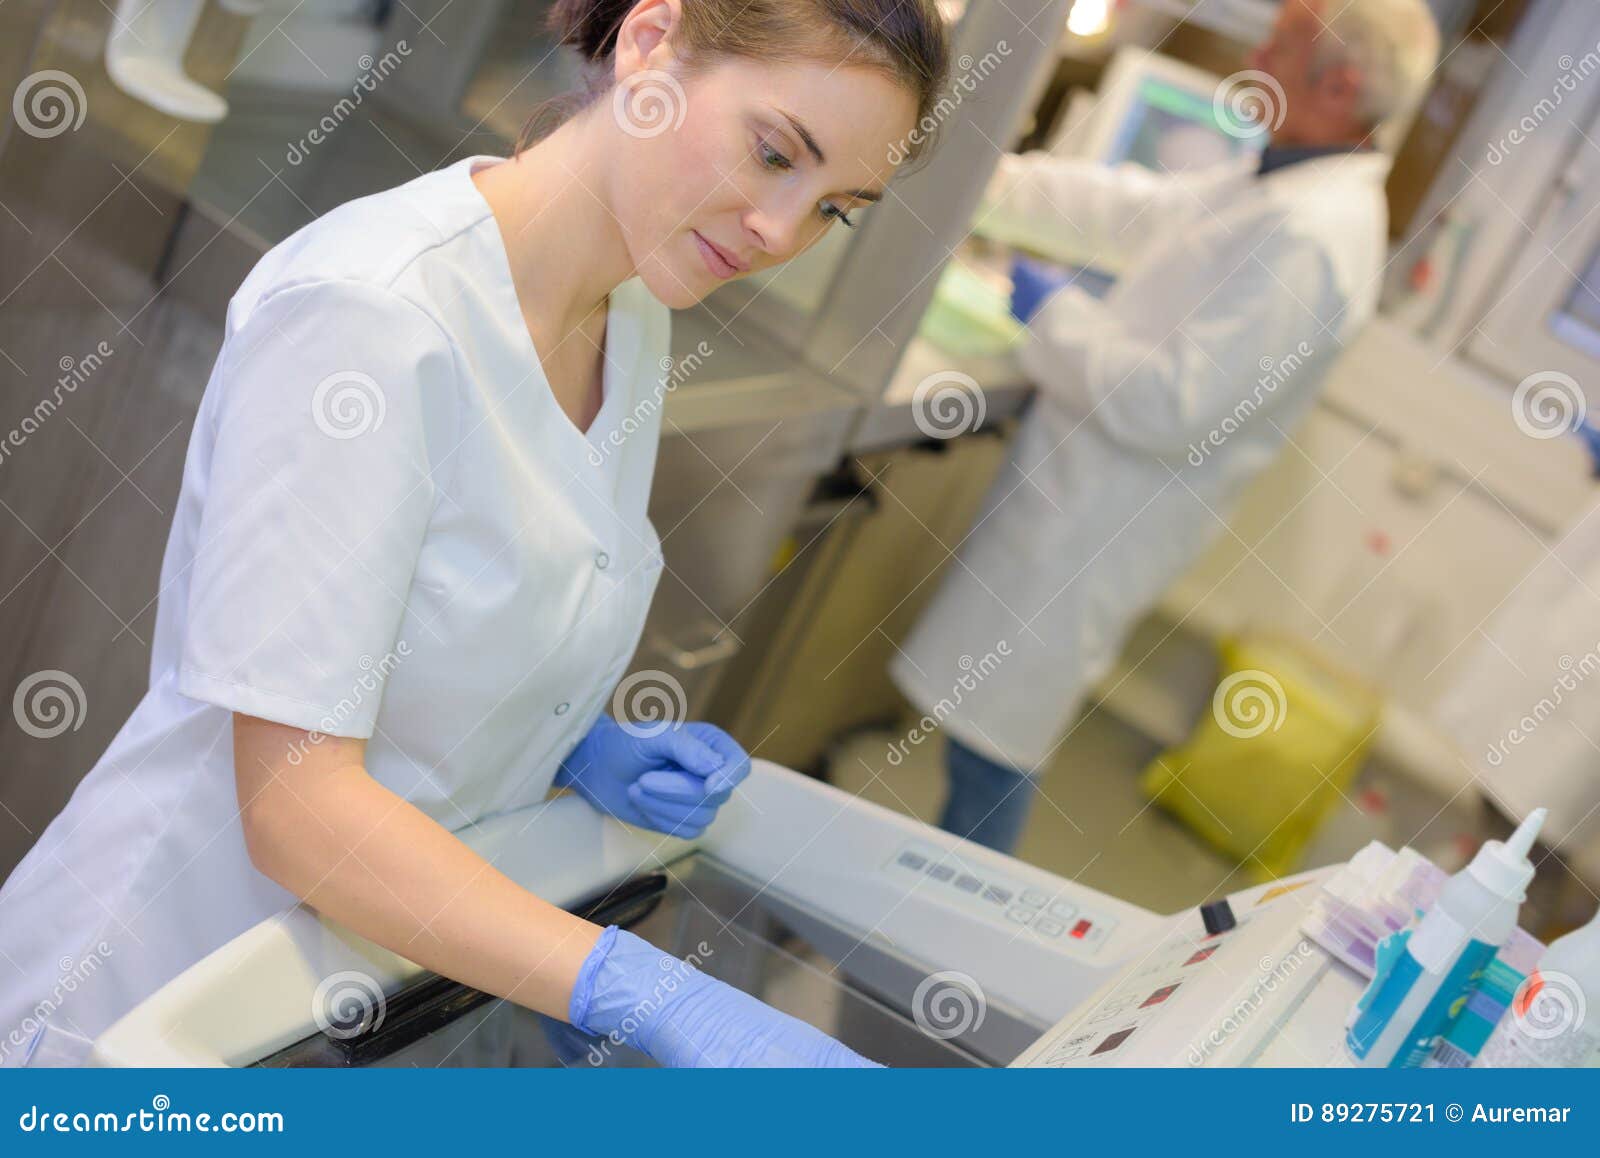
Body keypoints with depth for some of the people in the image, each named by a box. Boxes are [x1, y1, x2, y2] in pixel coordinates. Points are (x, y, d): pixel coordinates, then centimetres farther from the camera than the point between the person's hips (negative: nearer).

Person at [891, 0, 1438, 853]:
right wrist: (985, 183, 17)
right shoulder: (1271, 184, 10)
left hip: (1098, 530, -10)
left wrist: (1060, 320, -14)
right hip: (1078, 502, 10)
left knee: (992, 745, -1)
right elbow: (1128, 210, 19)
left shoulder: (1311, 238, -23)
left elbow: (1171, 403, -27)